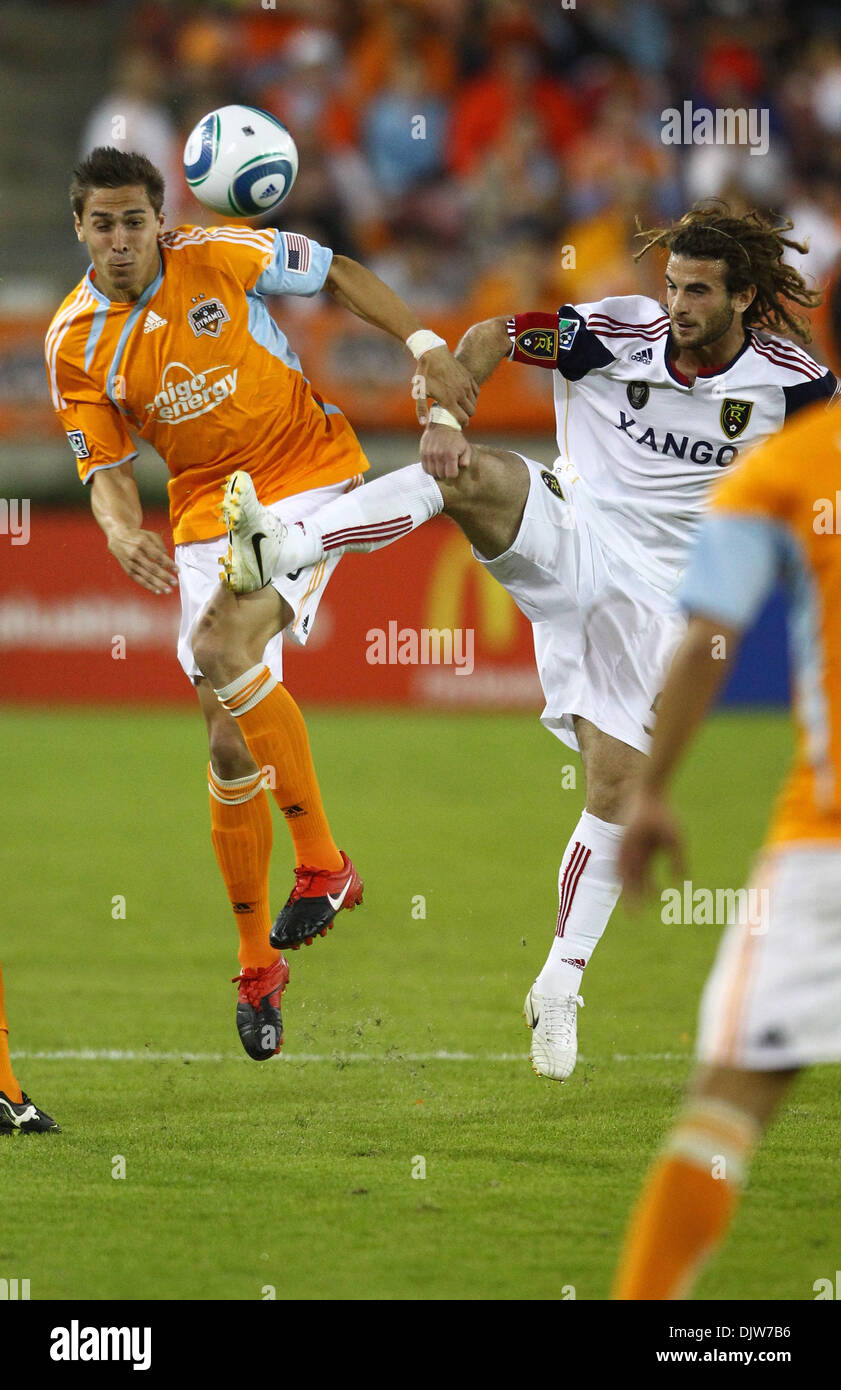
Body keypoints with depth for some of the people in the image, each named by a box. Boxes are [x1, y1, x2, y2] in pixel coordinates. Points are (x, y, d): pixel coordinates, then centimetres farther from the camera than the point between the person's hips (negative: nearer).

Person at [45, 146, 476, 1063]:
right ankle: (256, 967, 14)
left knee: (225, 647, -30)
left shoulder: (218, 258, -10)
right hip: (206, 511, 4)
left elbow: (336, 275, 5)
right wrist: (120, 530, -20)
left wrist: (426, 348, -2)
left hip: (309, 474, -4)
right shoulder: (75, 344, -2)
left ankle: (322, 864, -20)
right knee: (230, 743, 1)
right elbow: (106, 466, 1)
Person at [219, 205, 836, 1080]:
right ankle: (278, 548, -46)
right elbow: (489, 339, 0)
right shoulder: (618, 332, -6)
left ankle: (558, 991, 13)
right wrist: (444, 419, -18)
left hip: (655, 597, 1)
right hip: (568, 540, 0)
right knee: (467, 475, -31)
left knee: (617, 792, -2)